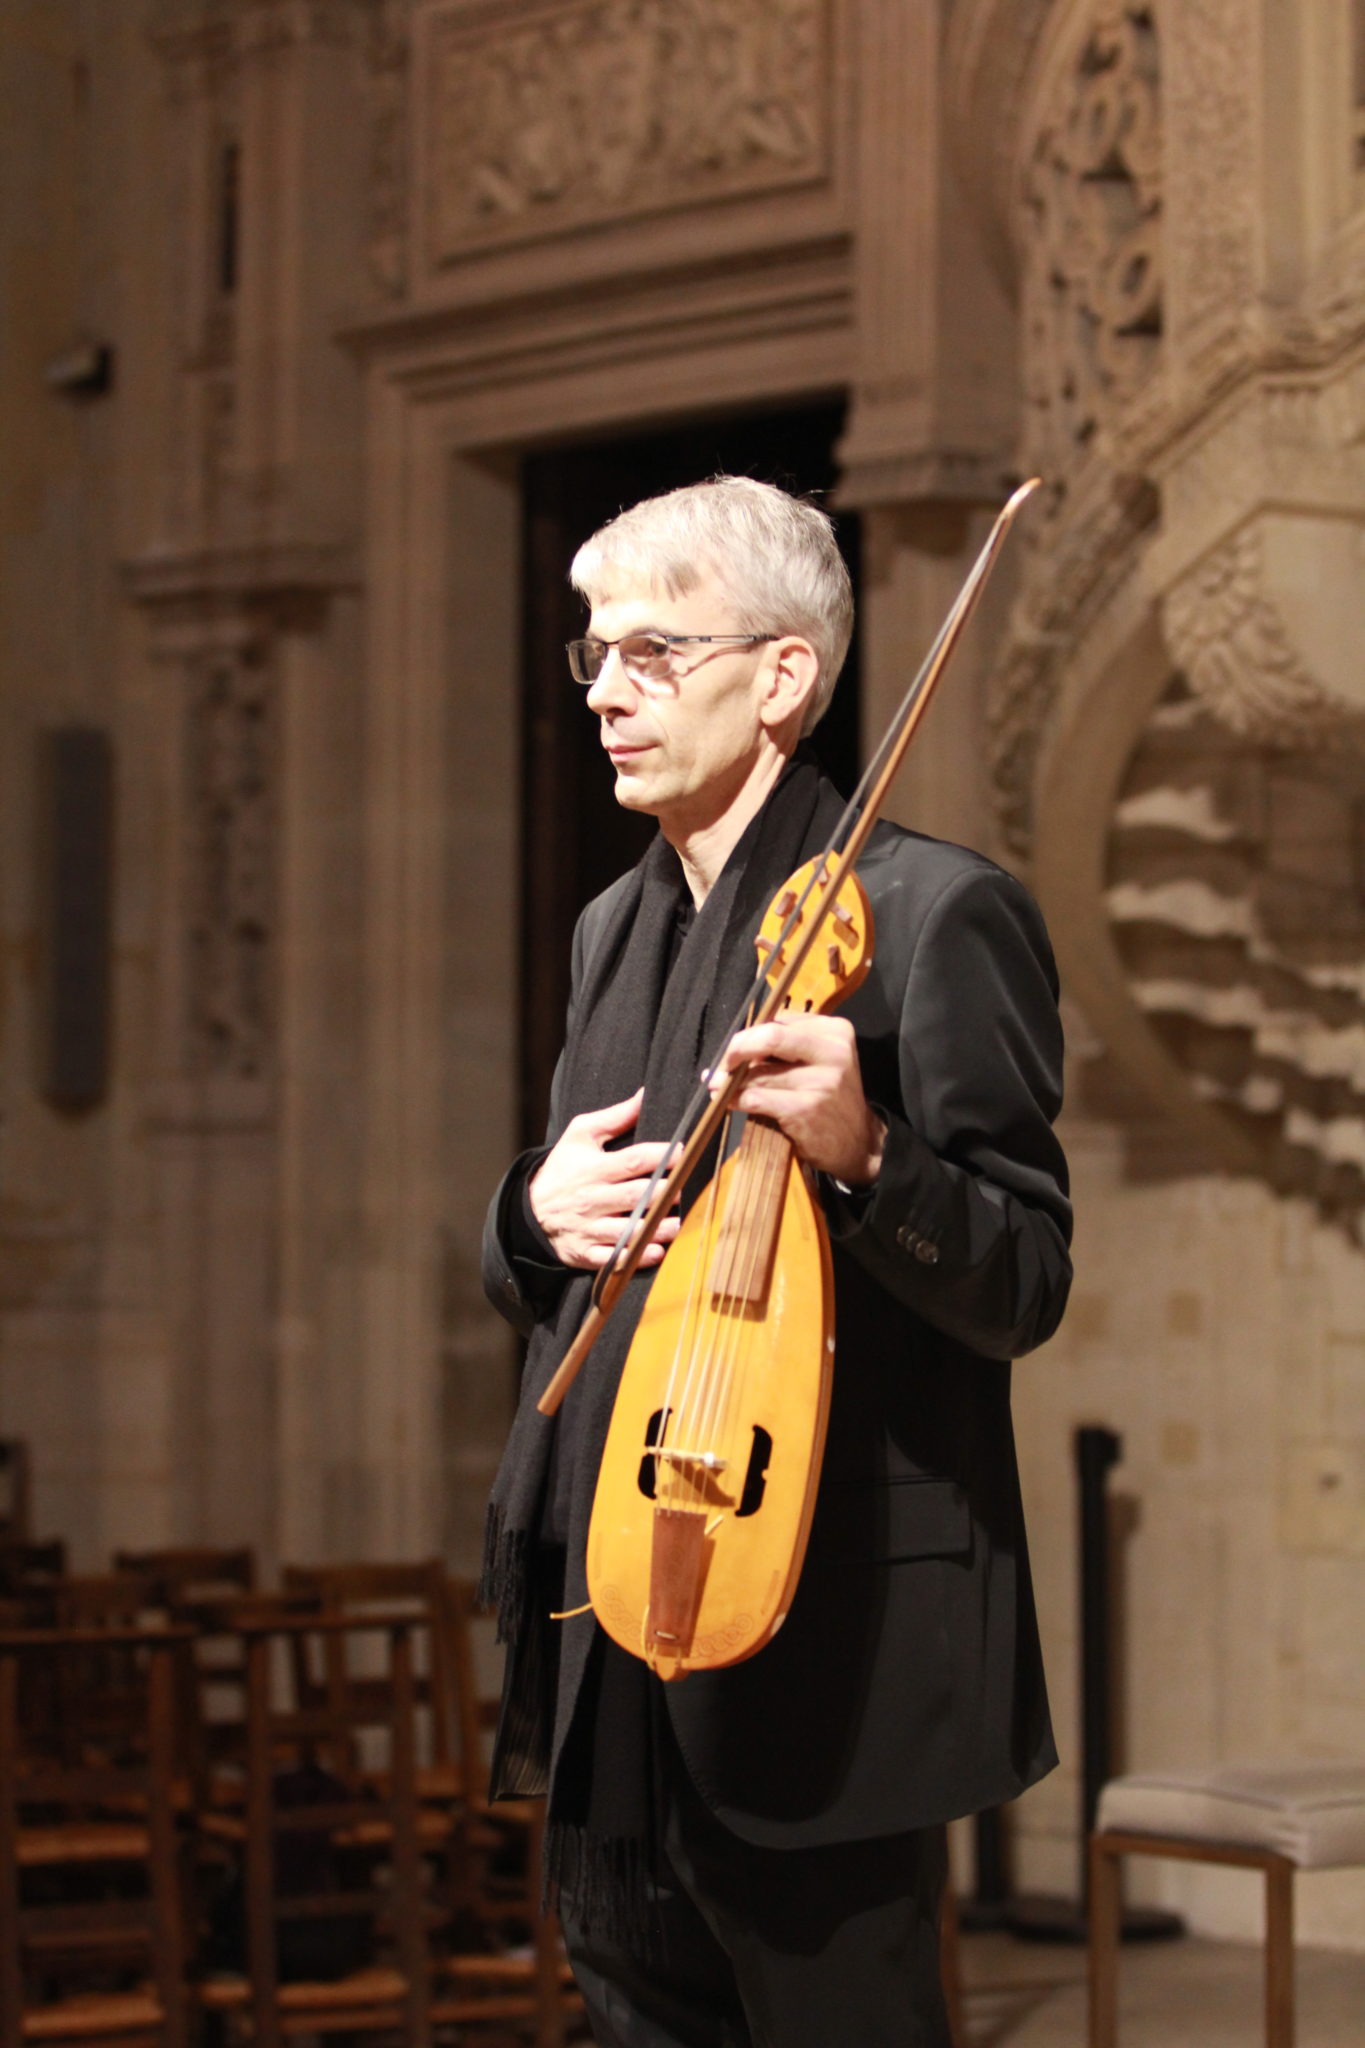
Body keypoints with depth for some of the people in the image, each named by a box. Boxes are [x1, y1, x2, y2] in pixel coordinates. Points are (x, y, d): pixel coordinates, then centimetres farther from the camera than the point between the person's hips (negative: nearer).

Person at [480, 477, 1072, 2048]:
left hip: (824, 1649, -7)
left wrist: (861, 1157, -29)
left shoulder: (929, 914, -8)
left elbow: (1022, 1288, -11)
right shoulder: (612, 931, 16)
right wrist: (535, 1217, -1)